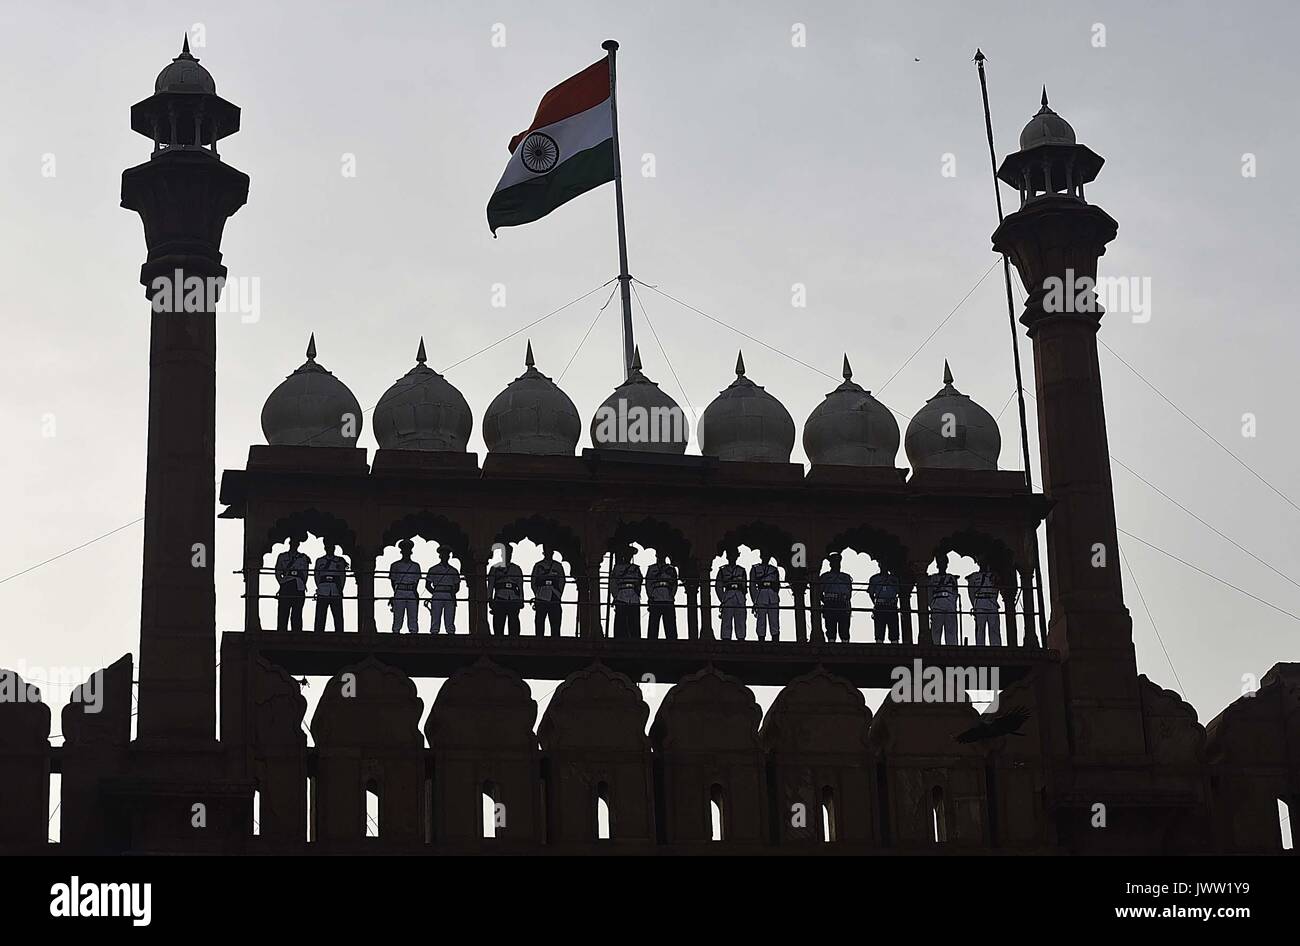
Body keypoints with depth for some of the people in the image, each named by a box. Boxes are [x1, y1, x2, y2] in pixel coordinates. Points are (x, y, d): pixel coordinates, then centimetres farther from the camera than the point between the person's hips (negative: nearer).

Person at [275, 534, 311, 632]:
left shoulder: (303, 558, 13)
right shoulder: (282, 557, 13)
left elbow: (305, 574, 12)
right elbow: (278, 573, 9)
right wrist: (282, 582, -4)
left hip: (298, 590, 0)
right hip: (285, 589, 0)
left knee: (296, 616, -2)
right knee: (282, 615, -6)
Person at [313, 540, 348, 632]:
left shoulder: (340, 561, 12)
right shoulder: (319, 561, 14)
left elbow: (343, 576, 10)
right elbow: (316, 576, 11)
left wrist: (340, 589, 0)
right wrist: (320, 588, -1)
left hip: (336, 594, 0)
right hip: (322, 594, 0)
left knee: (338, 617, -3)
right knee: (320, 618, -3)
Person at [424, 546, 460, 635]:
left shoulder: (453, 571, 13)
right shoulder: (433, 570, 11)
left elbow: (457, 587, 15)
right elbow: (427, 585, 11)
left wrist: (452, 593, 2)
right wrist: (434, 593, 1)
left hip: (450, 598, 1)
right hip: (437, 598, -1)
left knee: (450, 623, -3)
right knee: (435, 622, -6)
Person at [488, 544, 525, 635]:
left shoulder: (517, 569, 16)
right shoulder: (495, 569, 12)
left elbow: (520, 587, 15)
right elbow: (490, 586, 9)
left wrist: (521, 601, 5)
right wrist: (490, 600, -1)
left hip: (514, 602, 1)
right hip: (499, 601, -1)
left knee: (514, 627, -6)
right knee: (498, 626, -5)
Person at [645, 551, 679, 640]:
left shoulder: (671, 569, 18)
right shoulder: (651, 569, 17)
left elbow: (675, 584, 11)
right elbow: (648, 584, 9)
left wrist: (672, 595, -4)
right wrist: (651, 596, -5)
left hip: (668, 600, 0)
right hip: (655, 601, 0)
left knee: (670, 626, -5)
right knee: (653, 625, -5)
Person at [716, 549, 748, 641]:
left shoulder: (741, 570, 14)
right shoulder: (722, 571, 9)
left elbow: (744, 586, 17)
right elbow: (718, 587, 6)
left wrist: (743, 599, 8)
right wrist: (723, 600, -4)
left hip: (740, 599, 2)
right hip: (727, 598, -2)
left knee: (740, 623, -1)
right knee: (727, 622, -5)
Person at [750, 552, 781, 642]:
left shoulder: (774, 570, 17)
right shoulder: (755, 569, 10)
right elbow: (752, 586, 5)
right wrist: (755, 601, -4)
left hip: (773, 599, 2)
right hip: (760, 596, -2)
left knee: (775, 622, -5)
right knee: (761, 622, -3)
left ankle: (775, 642, -6)